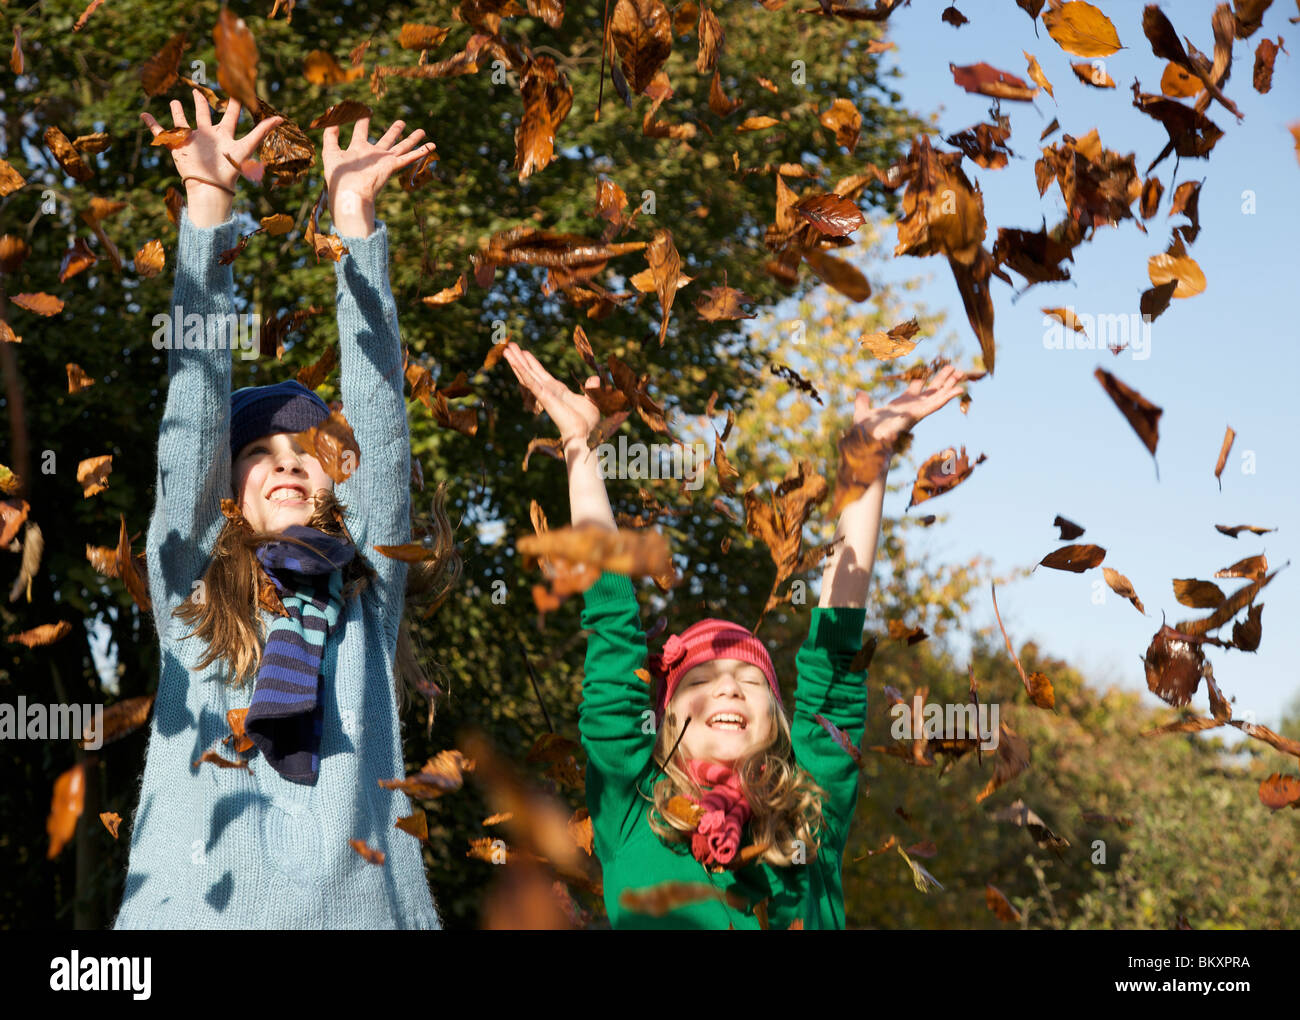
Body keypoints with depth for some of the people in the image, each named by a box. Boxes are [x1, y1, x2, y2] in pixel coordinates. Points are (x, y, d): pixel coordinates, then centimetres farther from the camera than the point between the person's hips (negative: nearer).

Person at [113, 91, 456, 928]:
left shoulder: (365, 589, 16)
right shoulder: (192, 587, 15)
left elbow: (378, 414, 10)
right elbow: (195, 413, 7)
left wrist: (356, 225, 5)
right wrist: (207, 211, 1)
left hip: (359, 899, 1)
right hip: (198, 903, -1)